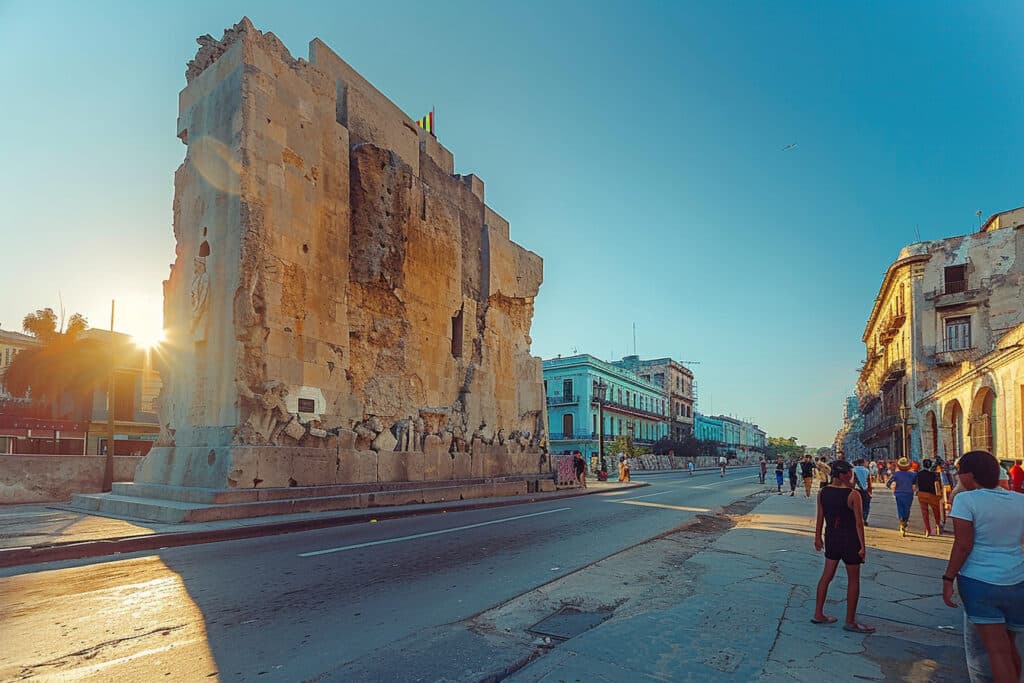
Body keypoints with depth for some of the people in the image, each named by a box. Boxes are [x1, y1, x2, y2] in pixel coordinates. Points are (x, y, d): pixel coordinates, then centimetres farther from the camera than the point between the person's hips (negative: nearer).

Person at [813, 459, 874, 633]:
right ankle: (850, 622, 16)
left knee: (827, 575, 16)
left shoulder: (822, 493, -2)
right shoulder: (853, 495, -17)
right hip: (849, 539, -5)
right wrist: (862, 546, -8)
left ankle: (818, 614, 23)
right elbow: (859, 523, -15)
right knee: (853, 580, 9)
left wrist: (818, 537, 15)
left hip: (831, 537, 5)